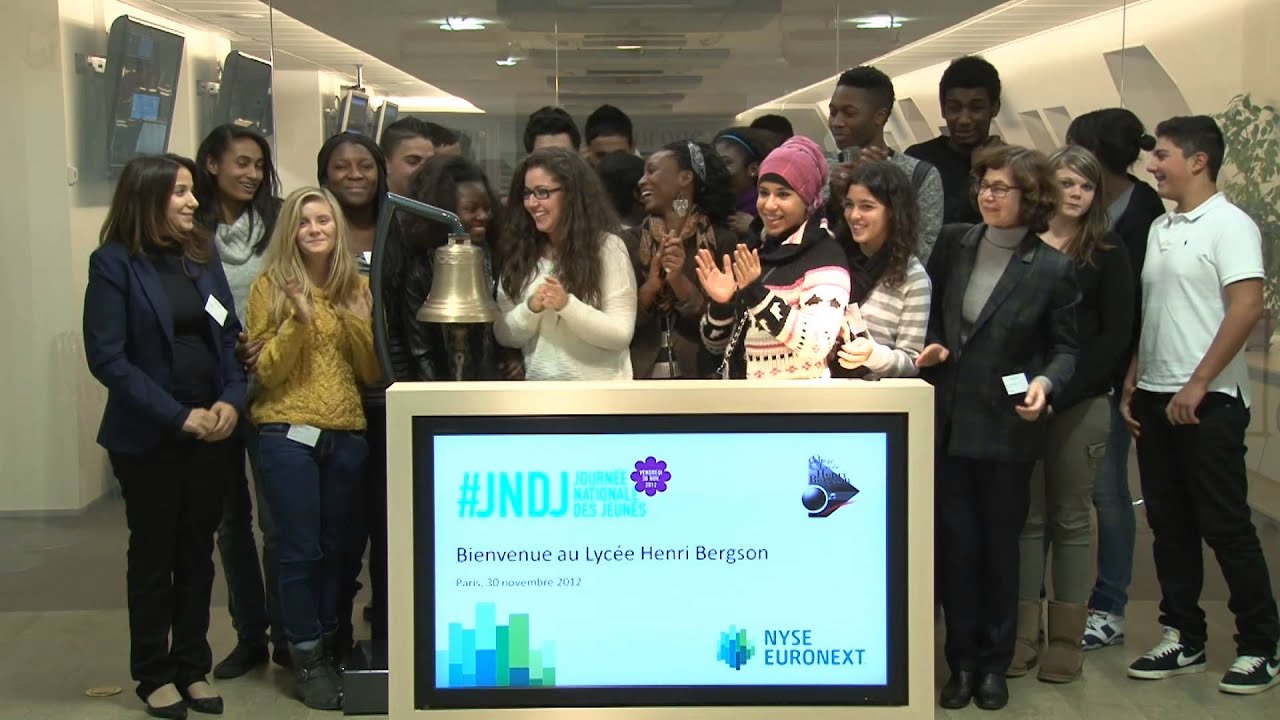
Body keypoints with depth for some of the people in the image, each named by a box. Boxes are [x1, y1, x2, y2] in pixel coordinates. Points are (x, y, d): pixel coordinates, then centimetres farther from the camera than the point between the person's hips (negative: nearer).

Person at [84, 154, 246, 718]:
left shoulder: (203, 256, 8)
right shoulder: (114, 264, -8)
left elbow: (229, 335, 9)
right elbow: (106, 357, -13)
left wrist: (232, 400, -8)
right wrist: (178, 417, -17)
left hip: (212, 432, 4)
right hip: (148, 438, -4)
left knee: (197, 552, 11)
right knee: (154, 554, 8)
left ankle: (192, 667, 23)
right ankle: (154, 674, 20)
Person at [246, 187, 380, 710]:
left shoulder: (357, 287, 9)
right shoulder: (271, 286, -2)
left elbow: (372, 372, 8)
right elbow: (266, 372, -7)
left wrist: (359, 324, -9)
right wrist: (299, 320, -19)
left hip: (346, 434, 4)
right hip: (287, 434, -3)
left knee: (336, 547, 10)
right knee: (300, 550, -2)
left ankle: (330, 647, 24)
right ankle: (306, 661, 9)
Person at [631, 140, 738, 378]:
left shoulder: (722, 241, 1)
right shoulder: (632, 242, 7)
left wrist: (680, 282, -16)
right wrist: (651, 285, -14)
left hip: (699, 372, -1)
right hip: (641, 372, 2)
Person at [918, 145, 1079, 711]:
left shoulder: (1052, 269, -8)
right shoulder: (952, 244, 2)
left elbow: (1066, 347, -1)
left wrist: (1045, 382, -20)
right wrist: (934, 346, -6)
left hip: (1006, 427, -2)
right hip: (948, 422, 3)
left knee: (1000, 545, 9)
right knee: (957, 543, 6)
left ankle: (994, 664, 23)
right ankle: (962, 662, 18)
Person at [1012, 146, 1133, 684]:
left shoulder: (1108, 254, 3)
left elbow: (1115, 336, -3)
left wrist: (1060, 393, -13)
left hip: (1080, 402, -1)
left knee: (1071, 519, 5)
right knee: (1027, 517, 5)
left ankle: (1067, 638, 12)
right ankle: (1023, 633, 11)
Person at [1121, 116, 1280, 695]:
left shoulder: (1230, 225, -9)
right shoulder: (1160, 229, 14)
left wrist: (1198, 384, -19)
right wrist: (1132, 386, 11)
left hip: (1208, 401, -7)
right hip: (1155, 400, 8)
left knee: (1226, 527, -2)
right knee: (1170, 525, 11)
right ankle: (1183, 640, 21)